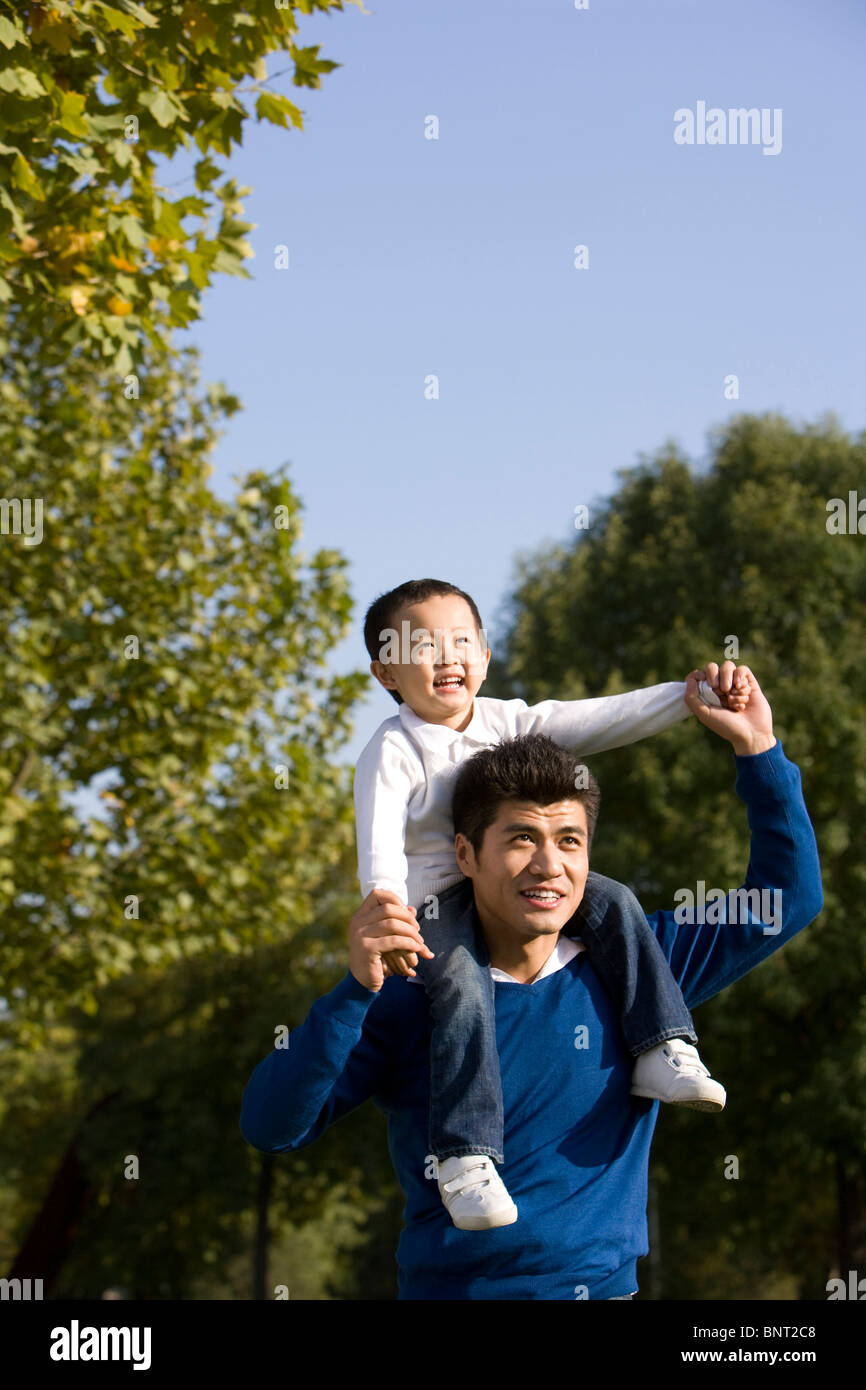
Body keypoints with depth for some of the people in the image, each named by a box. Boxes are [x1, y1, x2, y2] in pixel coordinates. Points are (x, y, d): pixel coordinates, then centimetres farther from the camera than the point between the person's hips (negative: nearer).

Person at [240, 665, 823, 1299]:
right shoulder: (407, 998, -3)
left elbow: (787, 899, 13)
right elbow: (271, 1126, -11)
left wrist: (756, 748, 5)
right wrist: (356, 989, -22)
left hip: (606, 1284, 2)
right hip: (451, 1284, -2)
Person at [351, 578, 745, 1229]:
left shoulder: (507, 722, 7)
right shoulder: (391, 753, -9)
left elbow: (605, 719, 0)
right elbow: (380, 844, -22)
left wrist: (691, 695, -12)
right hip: (434, 908, -6)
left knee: (612, 901, -14)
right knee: (464, 991, -32)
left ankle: (662, 1053, -15)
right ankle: (464, 1159, -34)